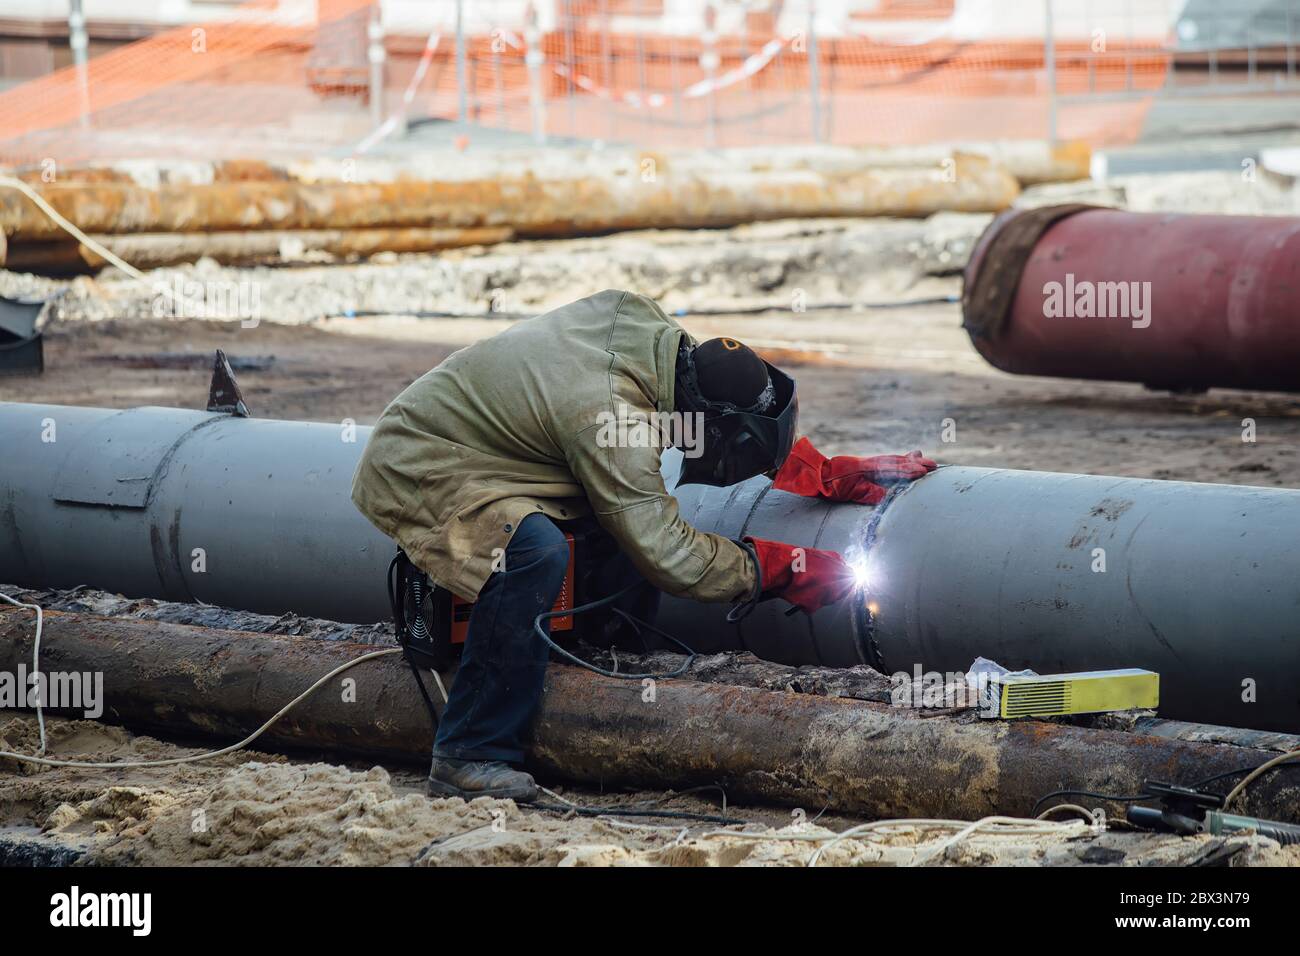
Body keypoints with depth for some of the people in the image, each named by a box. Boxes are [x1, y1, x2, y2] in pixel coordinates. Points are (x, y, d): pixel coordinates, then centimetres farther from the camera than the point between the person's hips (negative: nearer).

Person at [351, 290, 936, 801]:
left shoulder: (644, 326, -8)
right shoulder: (607, 415, -32)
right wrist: (782, 570, -18)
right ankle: (471, 756, -23)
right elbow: (668, 556, -27)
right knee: (534, 553, -32)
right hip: (415, 470, -9)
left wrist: (829, 475, 5)